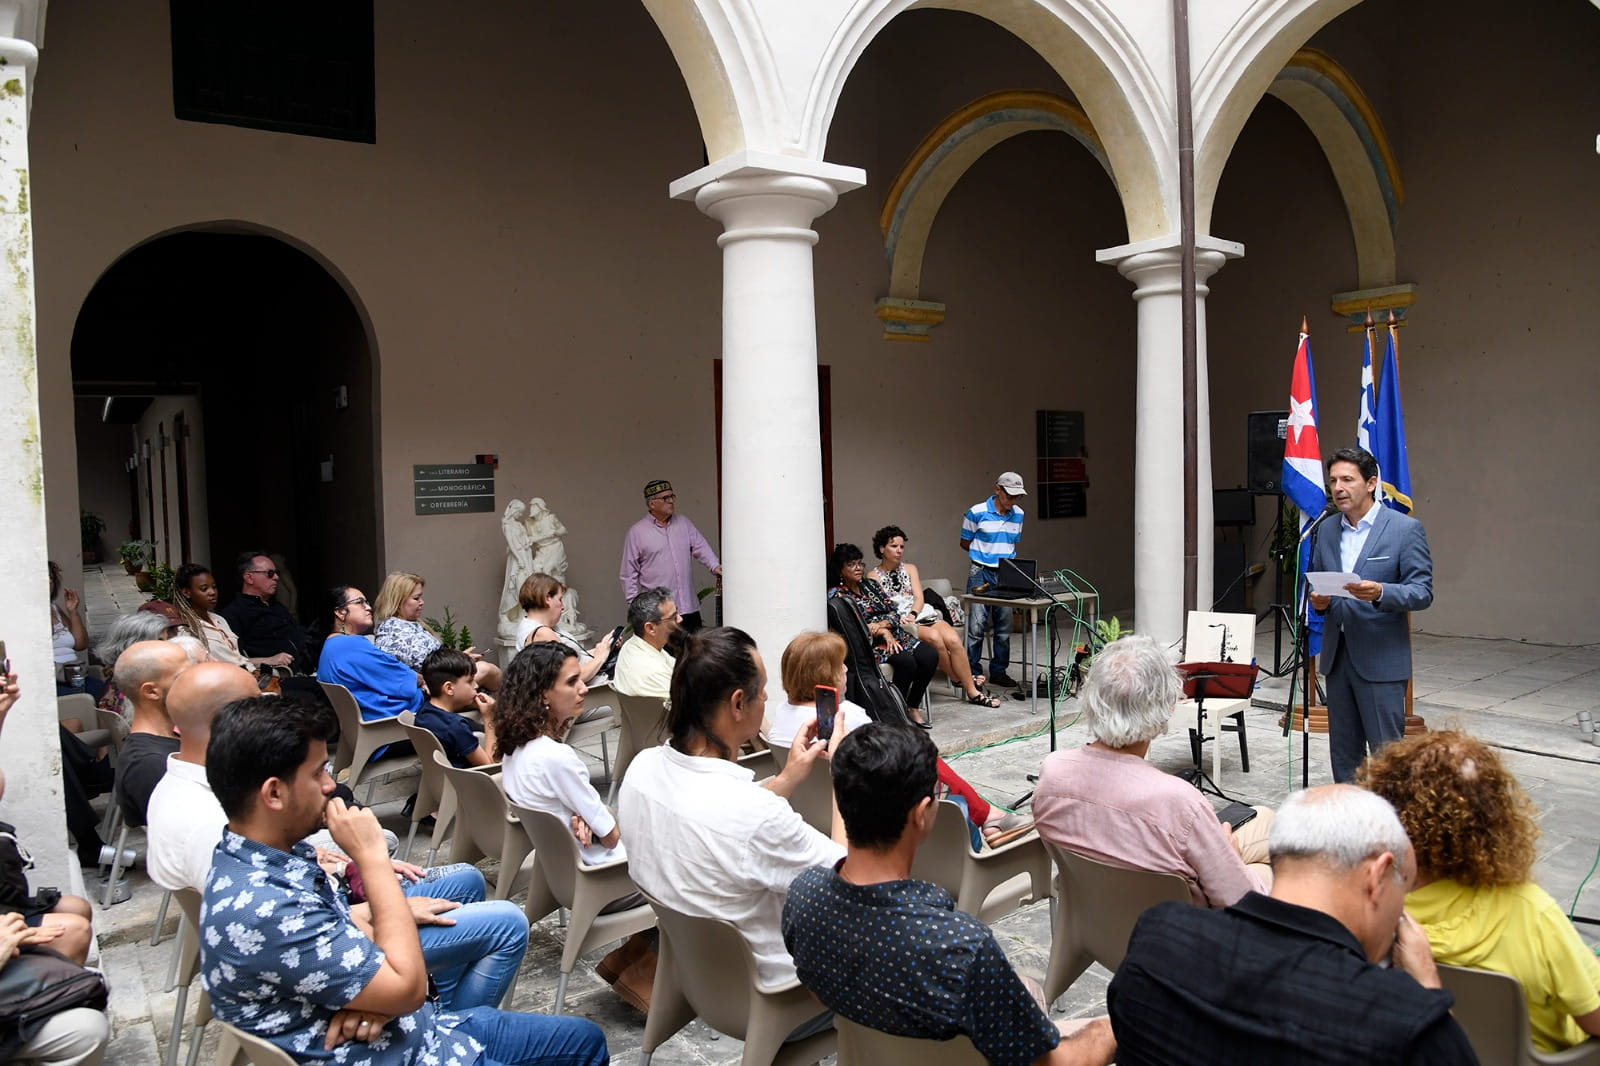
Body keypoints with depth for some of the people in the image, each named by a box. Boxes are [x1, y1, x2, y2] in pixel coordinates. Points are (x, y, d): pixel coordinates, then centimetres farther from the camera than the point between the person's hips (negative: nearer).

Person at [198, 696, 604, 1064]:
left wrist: (373, 997, -13)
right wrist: (373, 856, -24)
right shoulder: (261, 911, -31)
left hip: (410, 1026, 9)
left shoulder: (273, 854, -1)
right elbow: (408, 986, -25)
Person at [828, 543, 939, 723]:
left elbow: (893, 611, 10)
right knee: (906, 662, -32)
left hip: (893, 635, 6)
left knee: (930, 655, -18)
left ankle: (913, 707, -7)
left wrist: (883, 624, -12)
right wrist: (883, 633, -18)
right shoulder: (836, 595, -2)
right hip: (868, 643, -6)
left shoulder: (870, 584, 17)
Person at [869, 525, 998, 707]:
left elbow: (919, 598, 6)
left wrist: (912, 614, -15)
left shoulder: (909, 569, 19)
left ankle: (972, 691, -19)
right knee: (934, 637, -33)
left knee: (953, 639, -25)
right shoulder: (874, 576, 7)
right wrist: (898, 618, -22)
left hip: (921, 614, 4)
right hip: (899, 623, -4)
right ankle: (960, 681, -15)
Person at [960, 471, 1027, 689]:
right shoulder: (976, 512, -8)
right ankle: (973, 673, 3)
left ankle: (999, 671, 19)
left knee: (1004, 626, 8)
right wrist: (986, 555, -2)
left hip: (1007, 574, 5)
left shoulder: (1018, 515, 8)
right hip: (981, 573, -5)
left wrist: (1009, 559, 3)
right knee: (976, 625, -7)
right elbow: (965, 543, 2)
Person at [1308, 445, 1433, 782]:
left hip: (1381, 660, -5)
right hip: (1336, 655, 6)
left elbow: (1422, 591, -9)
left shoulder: (1406, 529, -6)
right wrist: (1317, 600, -4)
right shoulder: (1326, 531, 10)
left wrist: (1380, 593, -28)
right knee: (1343, 752, 13)